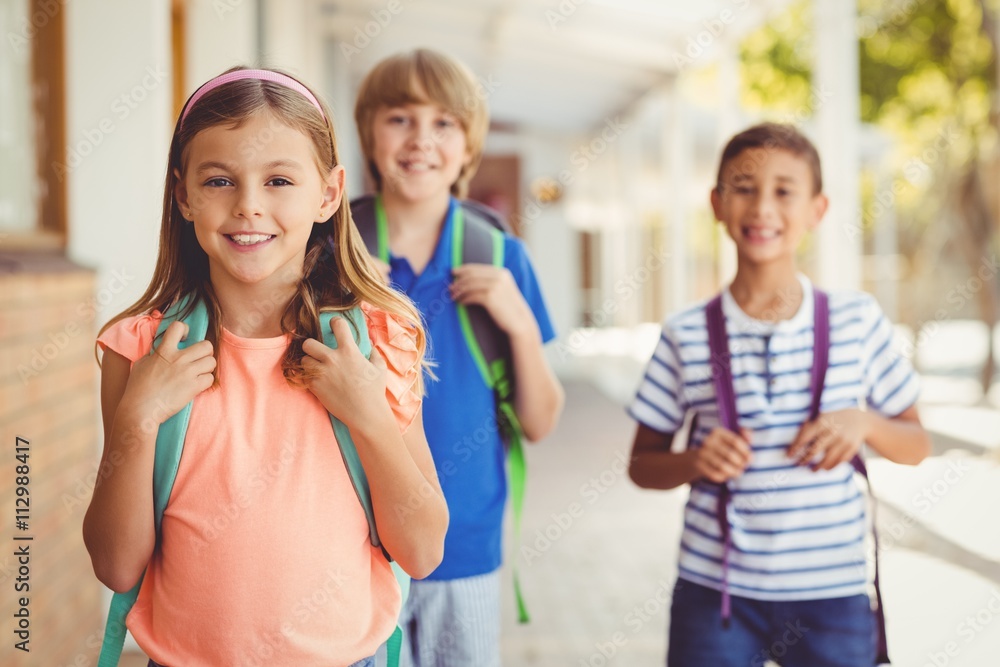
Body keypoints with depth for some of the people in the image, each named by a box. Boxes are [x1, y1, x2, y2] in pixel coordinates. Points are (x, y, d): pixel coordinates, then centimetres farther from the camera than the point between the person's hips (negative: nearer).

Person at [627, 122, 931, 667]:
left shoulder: (858, 321, 0)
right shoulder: (685, 336, -2)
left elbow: (916, 446, 9)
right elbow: (642, 463, 6)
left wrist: (864, 422, -11)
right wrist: (693, 462, -14)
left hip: (832, 598, 1)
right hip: (714, 592, -1)